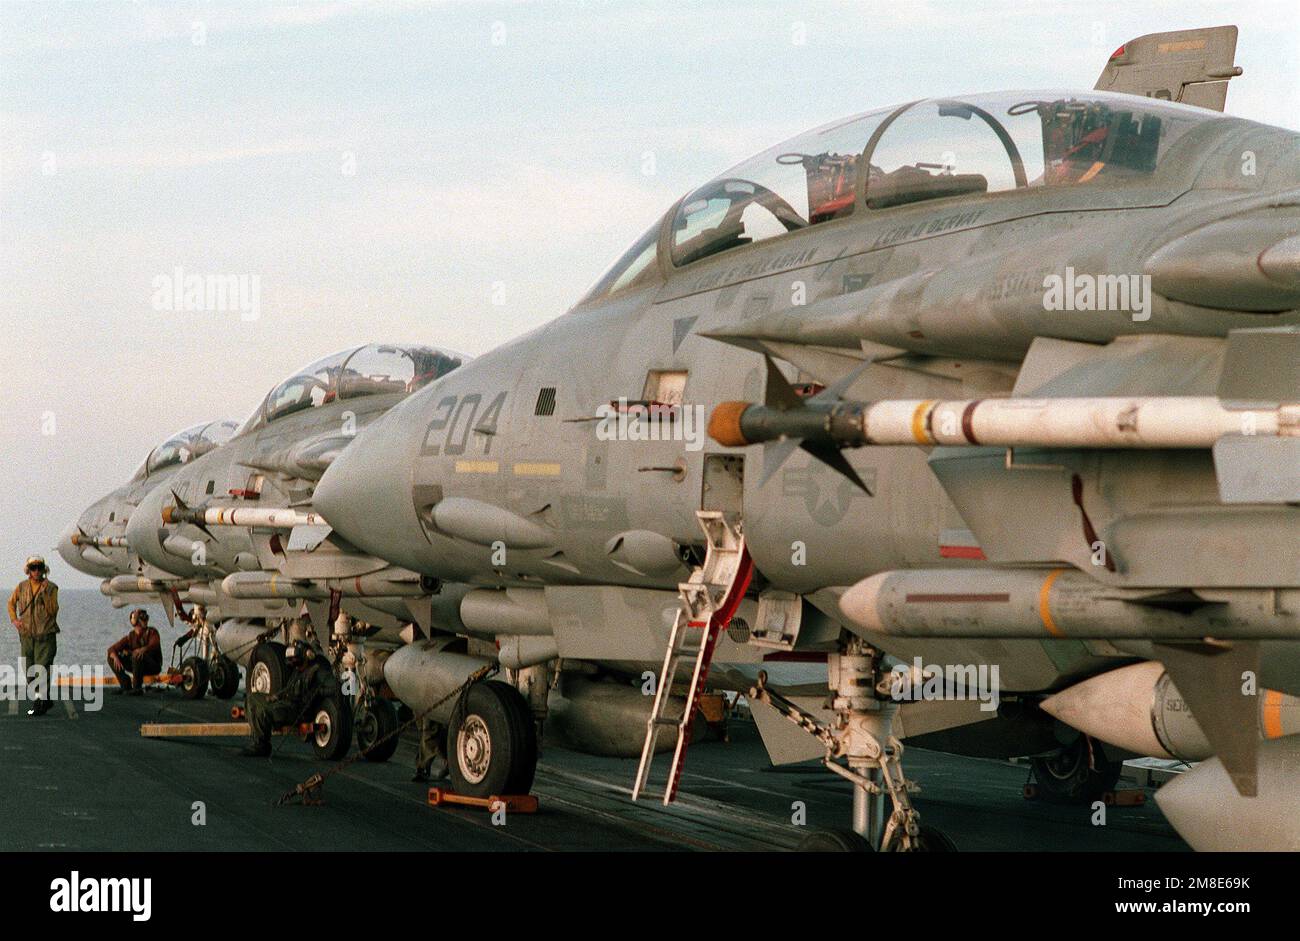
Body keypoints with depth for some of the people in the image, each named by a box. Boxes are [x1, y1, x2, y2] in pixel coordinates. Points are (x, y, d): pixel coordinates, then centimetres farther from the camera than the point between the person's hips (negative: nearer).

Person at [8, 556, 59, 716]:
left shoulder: (51, 588, -3)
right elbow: (11, 603, 22)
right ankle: (44, 700, 23)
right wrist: (14, 620, 8)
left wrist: (45, 594, -21)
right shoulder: (21, 587, 6)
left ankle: (40, 703, -8)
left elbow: (53, 611, -12)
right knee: (29, 670, 9)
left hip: (45, 635, -4)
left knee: (42, 669, -11)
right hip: (26, 634, 4)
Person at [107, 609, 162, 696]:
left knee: (137, 656, -36)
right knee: (111, 658, -5)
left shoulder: (152, 632, -6)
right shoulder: (130, 636, 3)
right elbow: (111, 649, -3)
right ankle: (126, 685, -2)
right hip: (136, 666, 5)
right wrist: (116, 658, -27)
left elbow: (154, 644, -29)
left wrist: (143, 649, -51)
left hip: (154, 665, -5)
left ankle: (137, 688, -28)